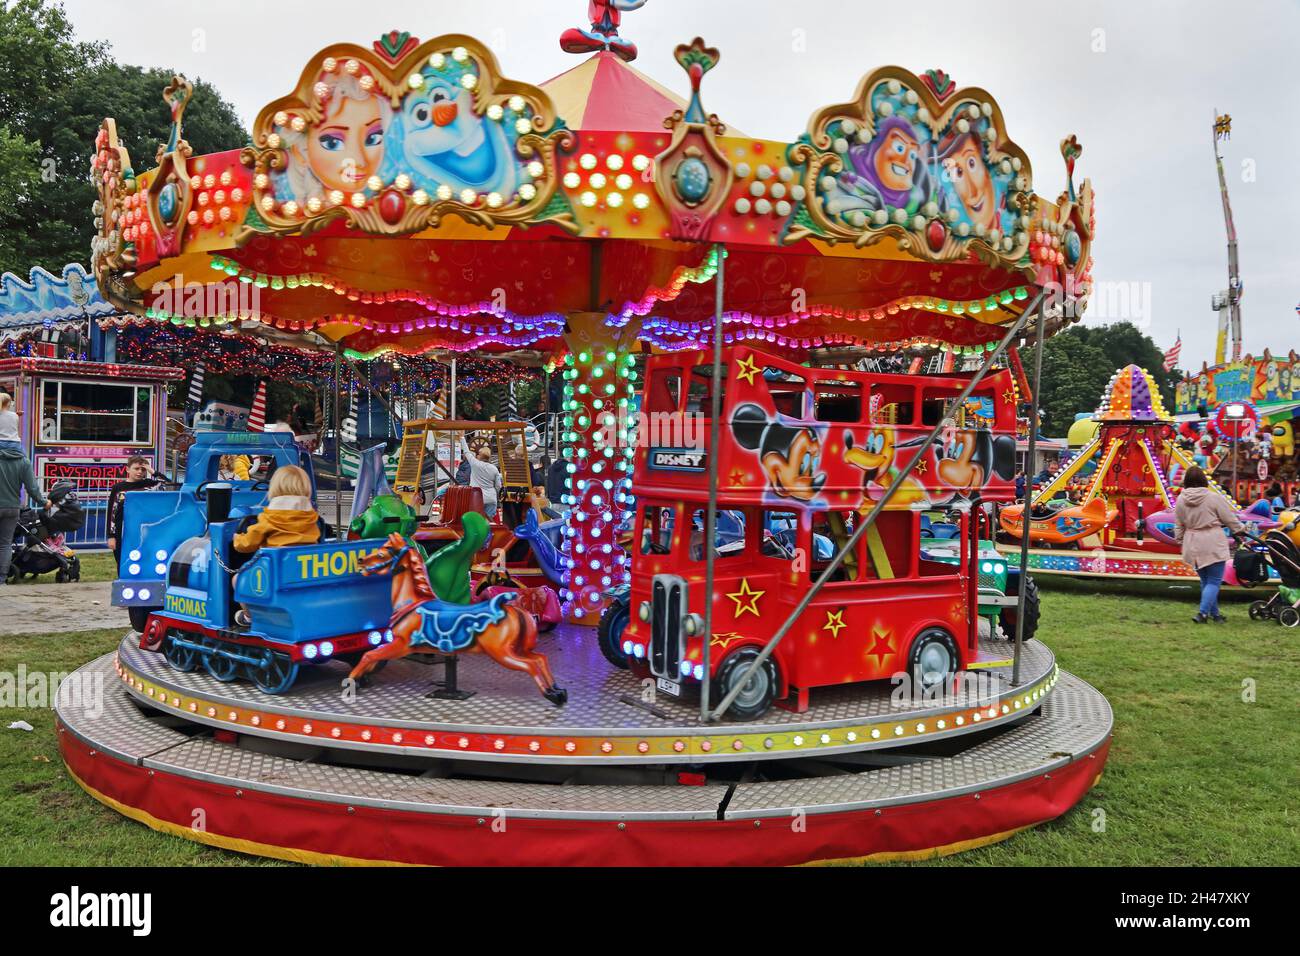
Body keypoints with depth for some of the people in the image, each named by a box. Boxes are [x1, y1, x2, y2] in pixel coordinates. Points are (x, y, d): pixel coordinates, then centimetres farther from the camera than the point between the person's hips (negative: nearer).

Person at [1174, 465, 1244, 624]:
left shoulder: (1181, 500, 1)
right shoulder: (1214, 497, -12)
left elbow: (1178, 526, 9)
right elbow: (1230, 519, -3)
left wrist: (1181, 541, 23)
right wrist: (1240, 529, 16)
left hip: (1193, 547, 5)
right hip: (1213, 545, -5)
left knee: (1205, 581, 16)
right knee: (1214, 581, 2)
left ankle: (1214, 613, 24)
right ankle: (1203, 613, -9)